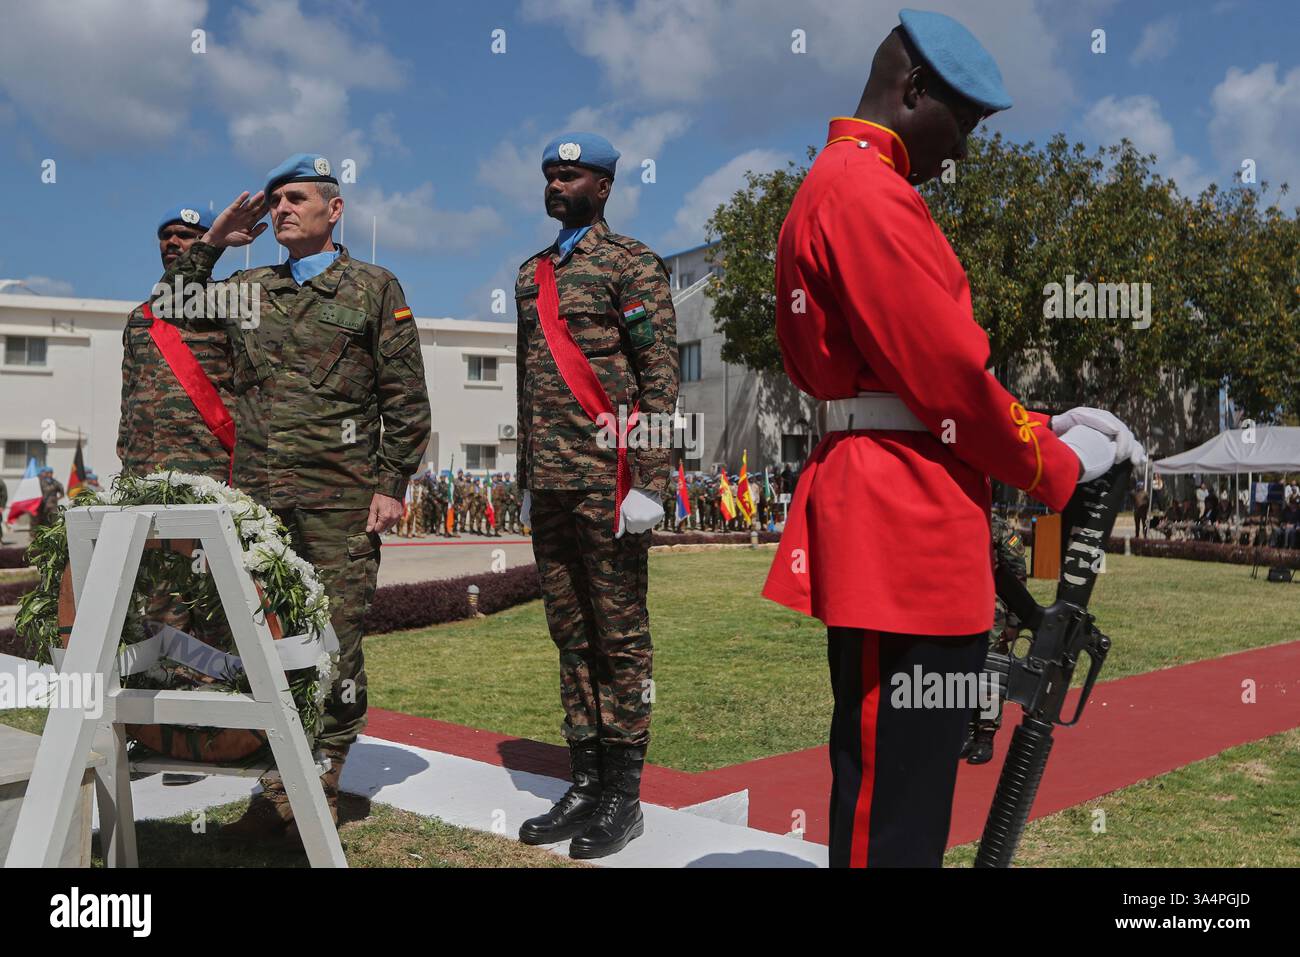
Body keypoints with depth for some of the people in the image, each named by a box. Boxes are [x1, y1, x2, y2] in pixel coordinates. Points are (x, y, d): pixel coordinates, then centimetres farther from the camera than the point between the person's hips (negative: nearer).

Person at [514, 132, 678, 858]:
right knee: (570, 635, 10)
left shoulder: (634, 264, -2)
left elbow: (660, 380, -9)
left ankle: (624, 795, 8)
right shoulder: (532, 274, 19)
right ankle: (585, 783, 20)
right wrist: (526, 479, 18)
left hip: (607, 481, -7)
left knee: (620, 636, 0)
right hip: (550, 485, 7)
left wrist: (648, 483, -16)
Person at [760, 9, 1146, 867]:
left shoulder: (833, 185, 21)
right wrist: (1058, 466, -2)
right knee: (893, 810, -1)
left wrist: (1041, 426, 13)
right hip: (903, 531, -11)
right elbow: (948, 370, -17)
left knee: (911, 778, 20)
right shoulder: (870, 193, -13)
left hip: (903, 525, 11)